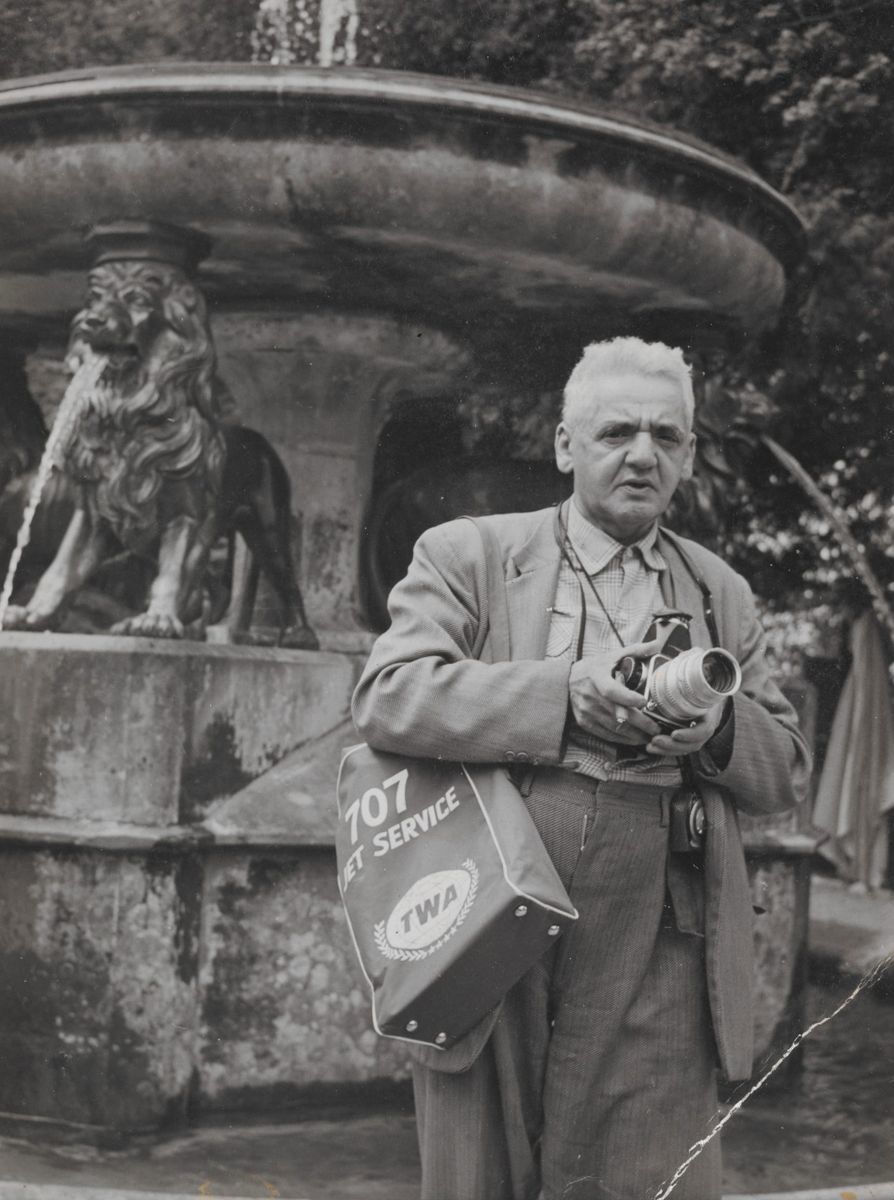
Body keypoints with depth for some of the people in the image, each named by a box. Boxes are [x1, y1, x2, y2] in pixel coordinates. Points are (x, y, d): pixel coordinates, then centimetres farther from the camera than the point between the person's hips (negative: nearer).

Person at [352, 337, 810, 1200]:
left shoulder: (720, 594, 15)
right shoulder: (465, 555, 5)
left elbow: (784, 772, 15)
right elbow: (384, 698, -10)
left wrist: (719, 724, -9)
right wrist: (567, 693, -20)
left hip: (651, 963, 2)